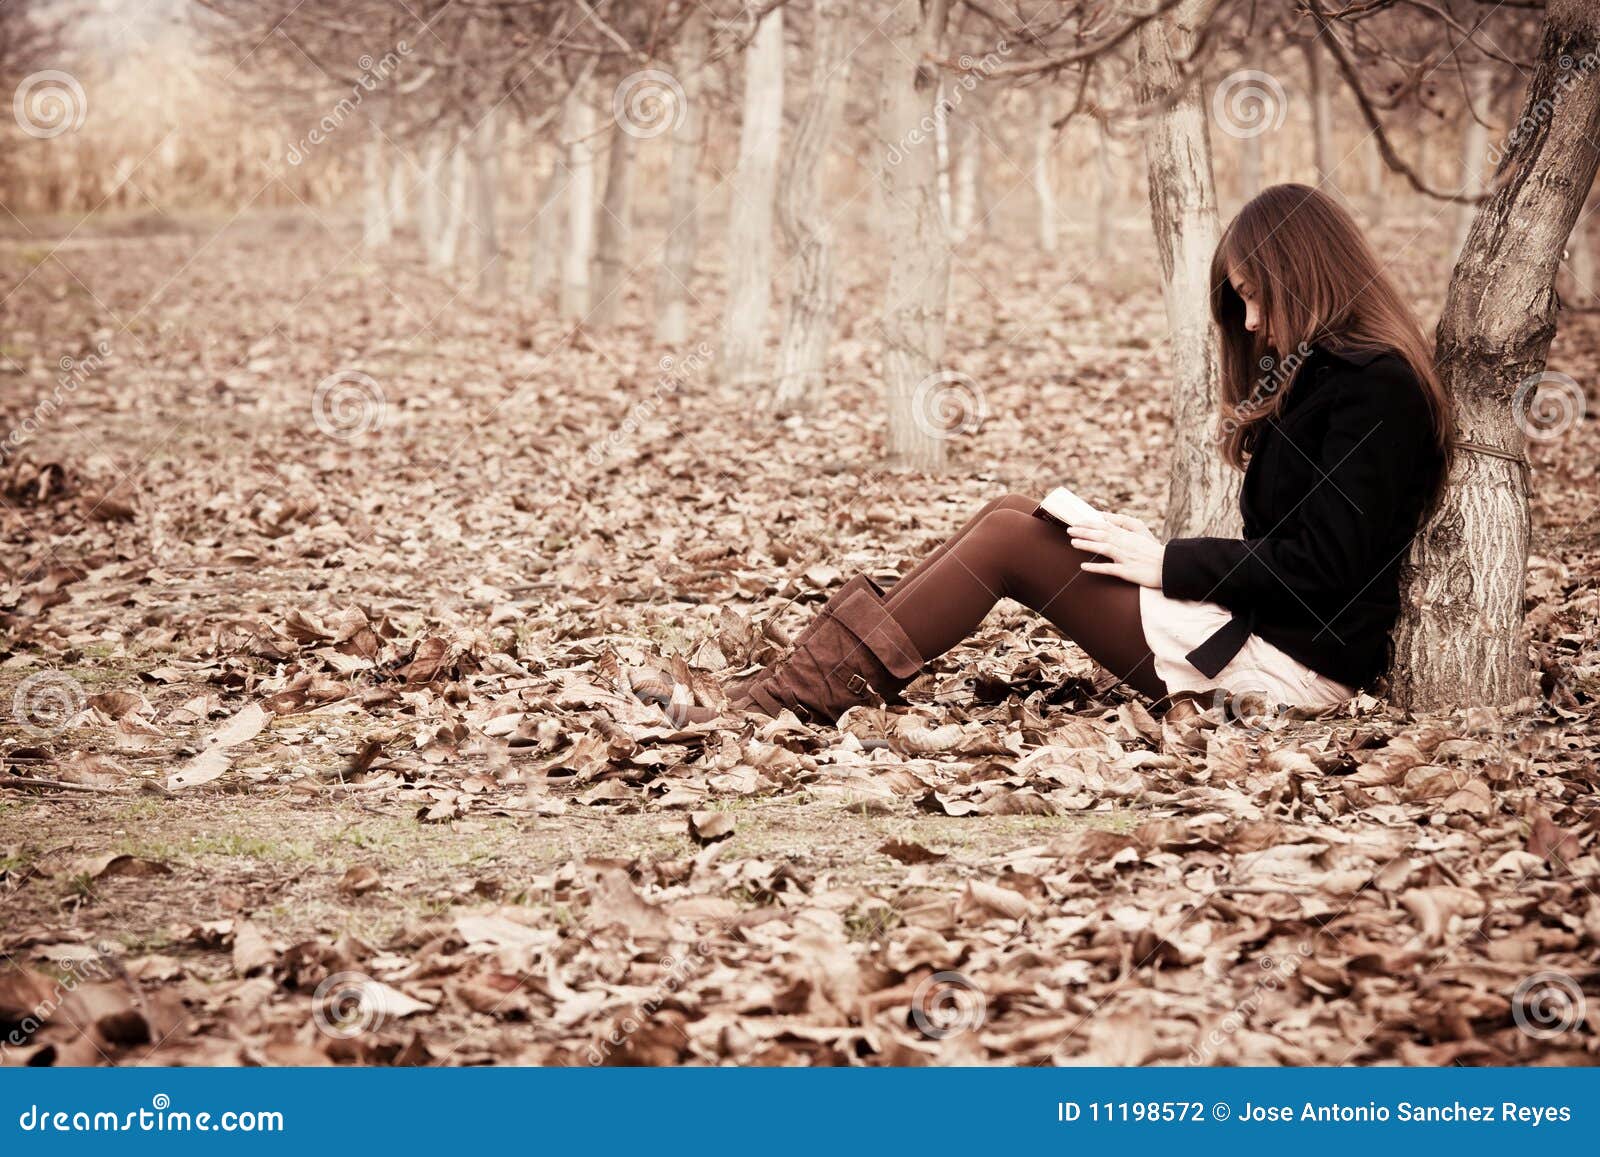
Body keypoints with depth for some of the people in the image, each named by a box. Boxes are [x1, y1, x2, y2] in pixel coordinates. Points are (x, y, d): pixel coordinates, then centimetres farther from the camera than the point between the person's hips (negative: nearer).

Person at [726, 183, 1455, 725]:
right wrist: (1160, 548, 3)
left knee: (1009, 538, -11)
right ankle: (820, 675, -3)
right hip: (1258, 619, 9)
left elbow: (1321, 569, -20)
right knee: (1012, 513, 2)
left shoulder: (1374, 388, -14)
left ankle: (815, 692, -6)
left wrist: (1170, 564, -14)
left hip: (1299, 660, -9)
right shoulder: (1321, 369, 15)